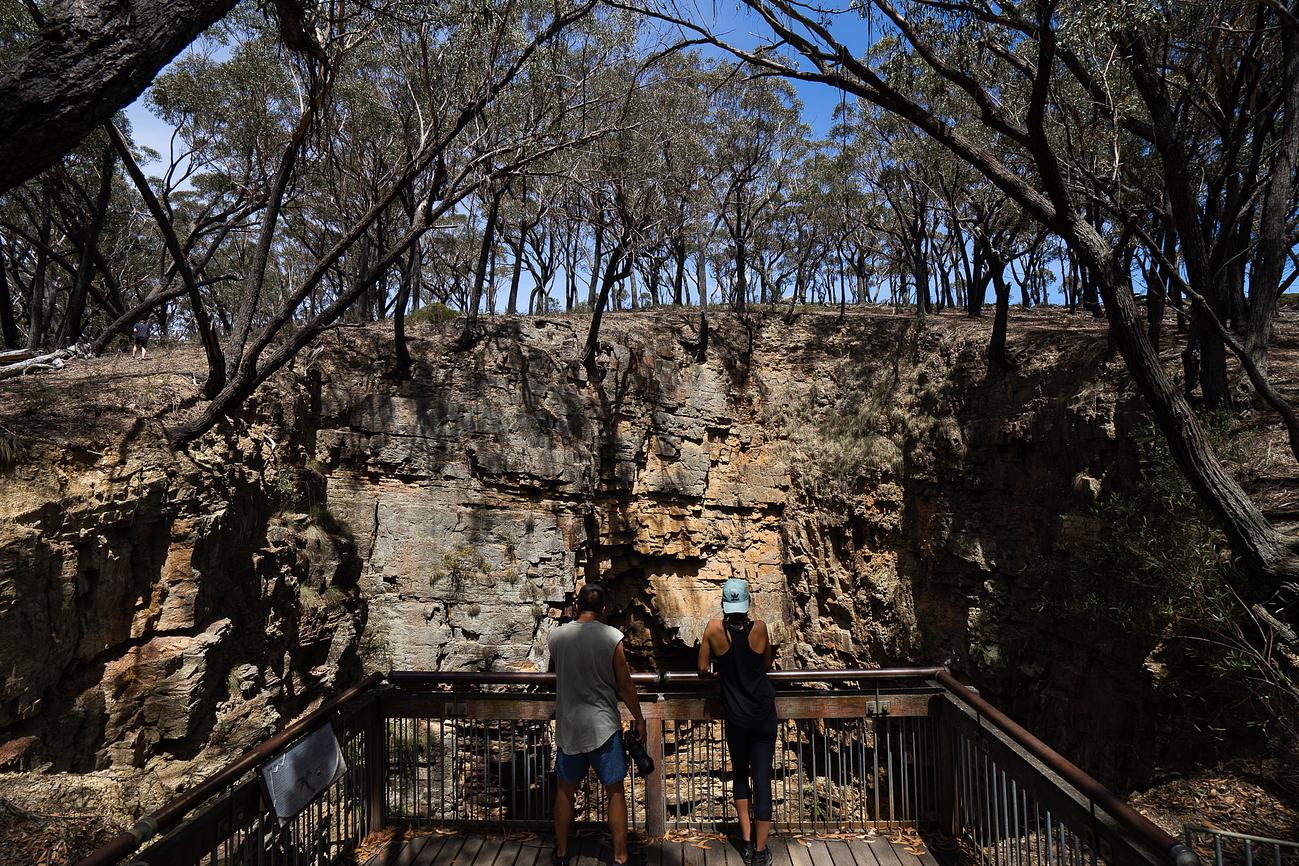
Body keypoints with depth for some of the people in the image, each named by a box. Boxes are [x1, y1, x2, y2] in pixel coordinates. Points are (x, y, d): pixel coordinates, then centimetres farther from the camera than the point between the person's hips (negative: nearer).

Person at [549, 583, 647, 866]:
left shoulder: (557, 636, -4)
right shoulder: (612, 637, -13)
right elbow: (625, 685, -8)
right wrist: (639, 720, 4)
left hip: (568, 726, 3)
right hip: (604, 725, -3)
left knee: (565, 790, 18)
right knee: (615, 792, 11)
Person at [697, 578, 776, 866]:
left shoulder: (714, 628, -11)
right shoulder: (759, 627, -9)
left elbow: (702, 669, -4)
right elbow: (767, 664, 5)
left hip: (736, 717, 0)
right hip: (764, 714, 0)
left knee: (740, 774, 21)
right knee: (762, 778, 6)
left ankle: (747, 842, 23)